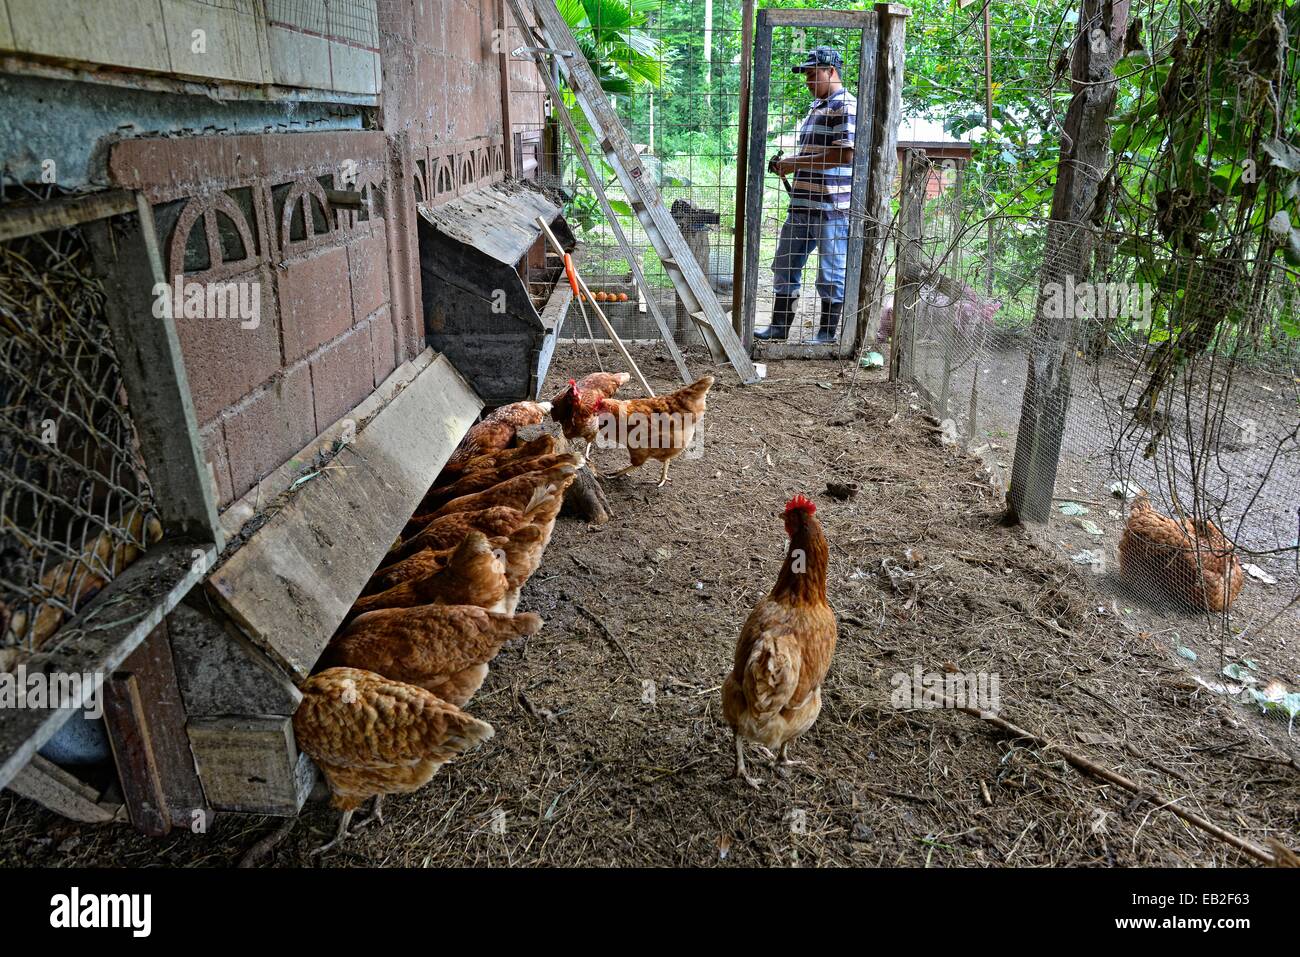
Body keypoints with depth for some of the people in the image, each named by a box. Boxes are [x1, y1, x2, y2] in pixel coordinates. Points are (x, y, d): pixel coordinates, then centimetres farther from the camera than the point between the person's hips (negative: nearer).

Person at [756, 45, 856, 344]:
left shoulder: (845, 106, -10)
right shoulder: (816, 106, 19)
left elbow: (845, 154, -20)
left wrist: (796, 163, -15)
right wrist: (787, 163, 9)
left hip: (833, 208, -10)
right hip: (802, 205, 10)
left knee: (831, 273, 1)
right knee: (785, 266, 13)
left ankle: (828, 334, 11)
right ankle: (779, 327, 23)